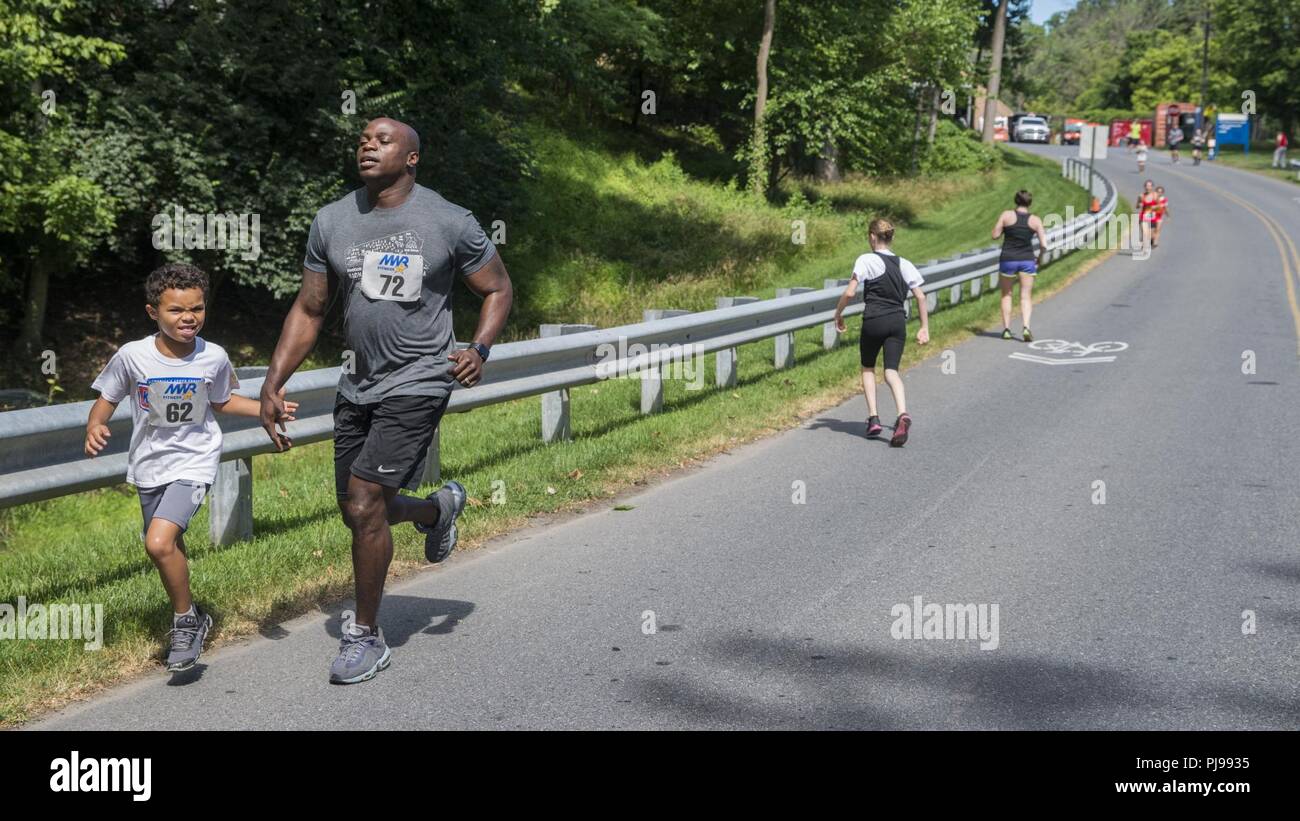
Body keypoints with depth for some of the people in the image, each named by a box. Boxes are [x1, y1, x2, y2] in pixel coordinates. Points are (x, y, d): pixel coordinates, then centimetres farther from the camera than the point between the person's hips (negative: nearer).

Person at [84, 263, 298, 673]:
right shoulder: (132, 356, -12)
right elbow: (106, 399, 3)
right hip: (148, 466, 3)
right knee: (170, 548, 17)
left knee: (159, 542, -23)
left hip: (193, 462, -3)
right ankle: (188, 620, 44)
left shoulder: (214, 358, -9)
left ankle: (187, 619, -1)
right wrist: (95, 425, -18)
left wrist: (267, 408, -1)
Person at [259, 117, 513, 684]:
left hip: (417, 386, -6)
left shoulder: (449, 223, -8)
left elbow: (497, 290, 3)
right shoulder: (331, 221, 3)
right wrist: (273, 383, 0)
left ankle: (367, 637, 5)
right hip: (357, 385, 6)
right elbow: (308, 311, 8)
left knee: (364, 505, -14)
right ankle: (440, 508, 48)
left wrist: (479, 350, -14)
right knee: (359, 511, 14)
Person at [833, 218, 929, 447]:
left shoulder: (867, 260, -5)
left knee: (868, 369, 17)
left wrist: (838, 314, 3)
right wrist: (925, 328, 14)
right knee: (891, 371, 0)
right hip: (898, 321, 3)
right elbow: (920, 296, 8)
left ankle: (873, 418, 7)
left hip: (874, 321, -3)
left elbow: (849, 292, -12)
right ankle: (903, 414, -27)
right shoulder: (903, 264, 10)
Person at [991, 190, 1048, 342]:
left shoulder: (1006, 215, -5)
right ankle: (1026, 327, -16)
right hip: (1027, 260, 0)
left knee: (1006, 295, 16)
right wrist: (1040, 257, 13)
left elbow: (995, 235, -2)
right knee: (1026, 297, 3)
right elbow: (1043, 245, -5)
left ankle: (1006, 329, 14)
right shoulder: (1035, 220, -1)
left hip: (1008, 259, 0)